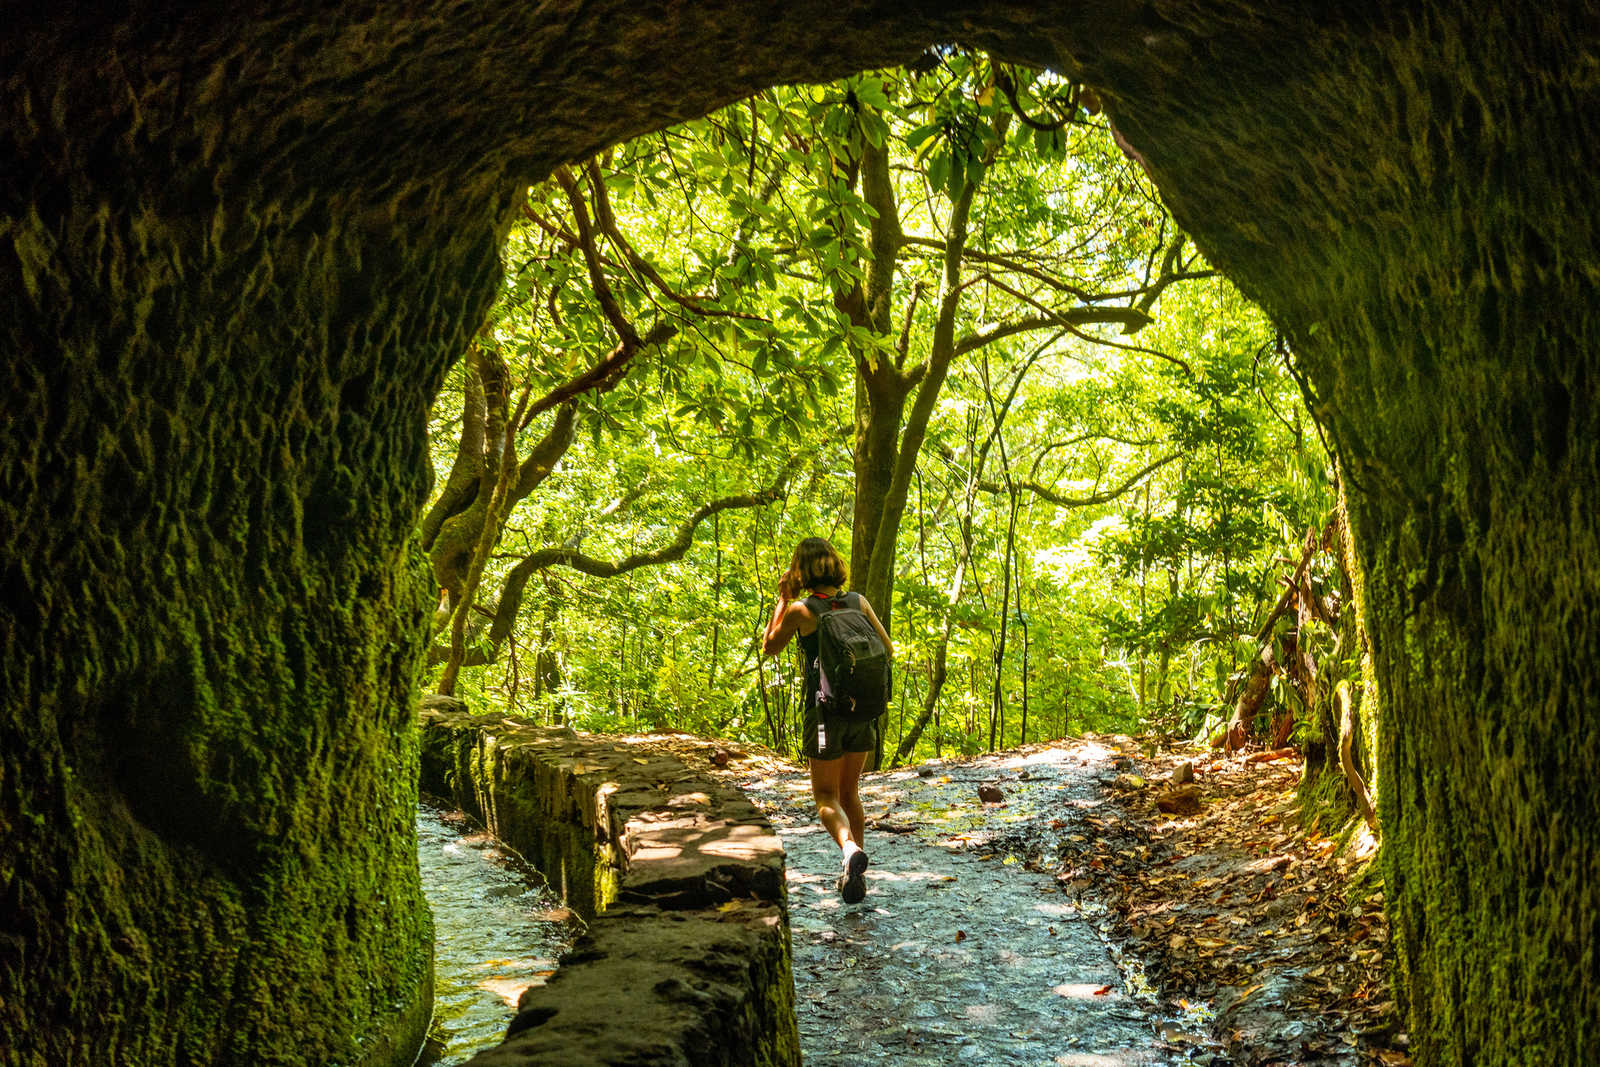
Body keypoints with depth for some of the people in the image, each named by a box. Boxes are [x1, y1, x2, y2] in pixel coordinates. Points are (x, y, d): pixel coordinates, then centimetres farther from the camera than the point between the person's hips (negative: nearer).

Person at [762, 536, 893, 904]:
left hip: (825, 711, -4)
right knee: (849, 792, 19)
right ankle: (857, 875, 17)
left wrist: (783, 600, 8)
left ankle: (850, 848, -26)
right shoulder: (858, 602, 0)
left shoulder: (800, 611, -10)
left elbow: (769, 647, 6)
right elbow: (887, 650, 6)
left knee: (826, 797, 4)